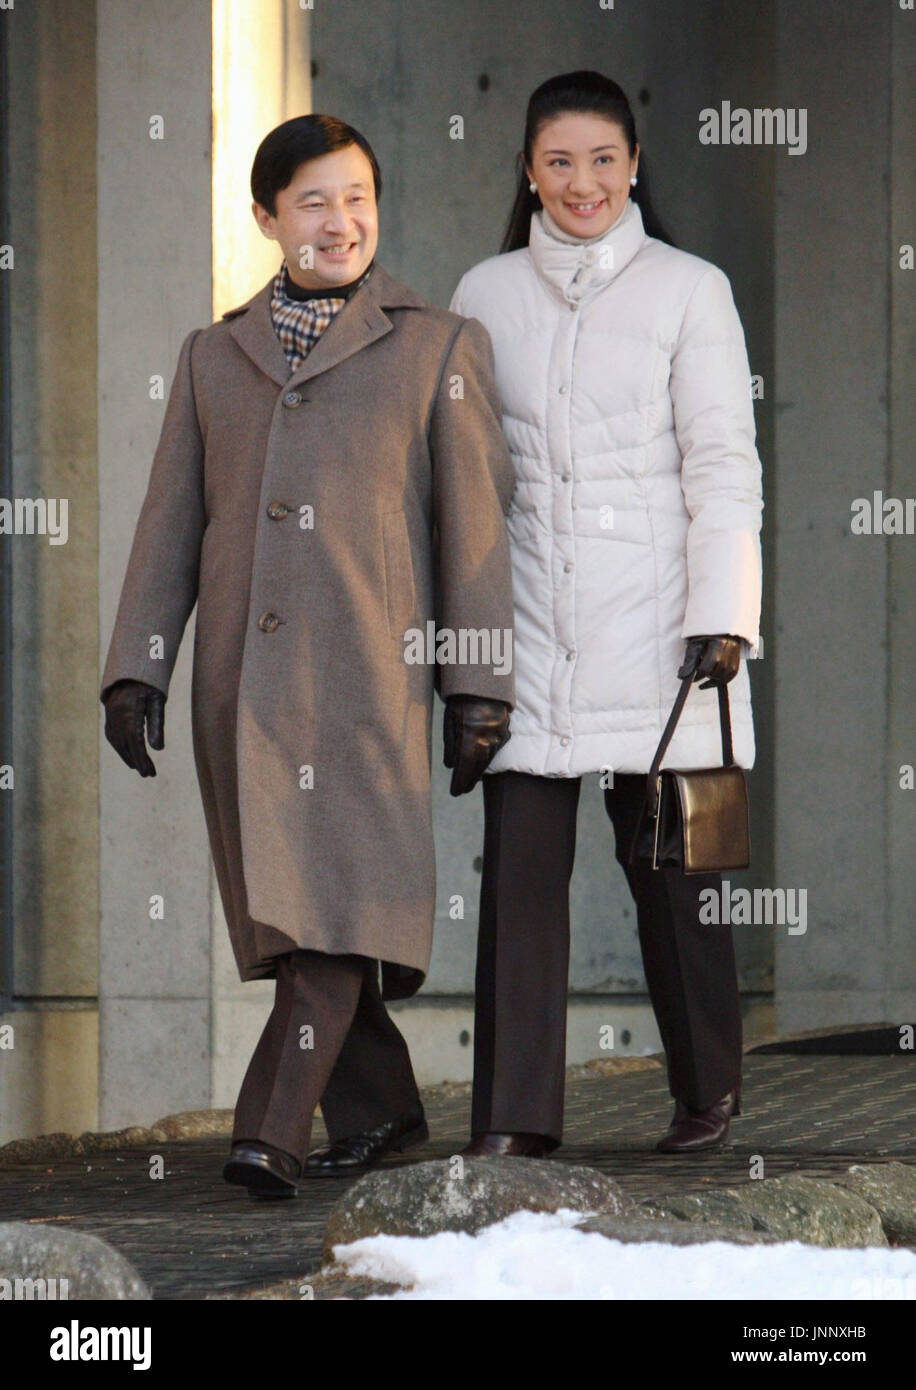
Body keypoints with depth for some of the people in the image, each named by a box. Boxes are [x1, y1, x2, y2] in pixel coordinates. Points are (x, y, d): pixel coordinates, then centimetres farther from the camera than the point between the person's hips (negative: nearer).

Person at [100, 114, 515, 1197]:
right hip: (241, 682, 4)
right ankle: (377, 1113, 18)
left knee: (338, 903, -15)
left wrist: (479, 688, -2)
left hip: (368, 675, -4)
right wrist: (135, 667, 4)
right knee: (285, 915, 5)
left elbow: (474, 523, 4)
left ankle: (274, 1130, -20)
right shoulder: (214, 356, 16)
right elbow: (170, 524, 14)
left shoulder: (437, 348, 7)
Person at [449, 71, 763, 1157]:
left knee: (668, 864, 3)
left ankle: (707, 1088, 20)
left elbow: (722, 465, -1)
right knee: (520, 865, -5)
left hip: (651, 619, -2)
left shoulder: (689, 292, 2)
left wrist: (722, 617, -11)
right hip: (525, 618, 2)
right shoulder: (484, 296, 10)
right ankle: (512, 1117, -5)